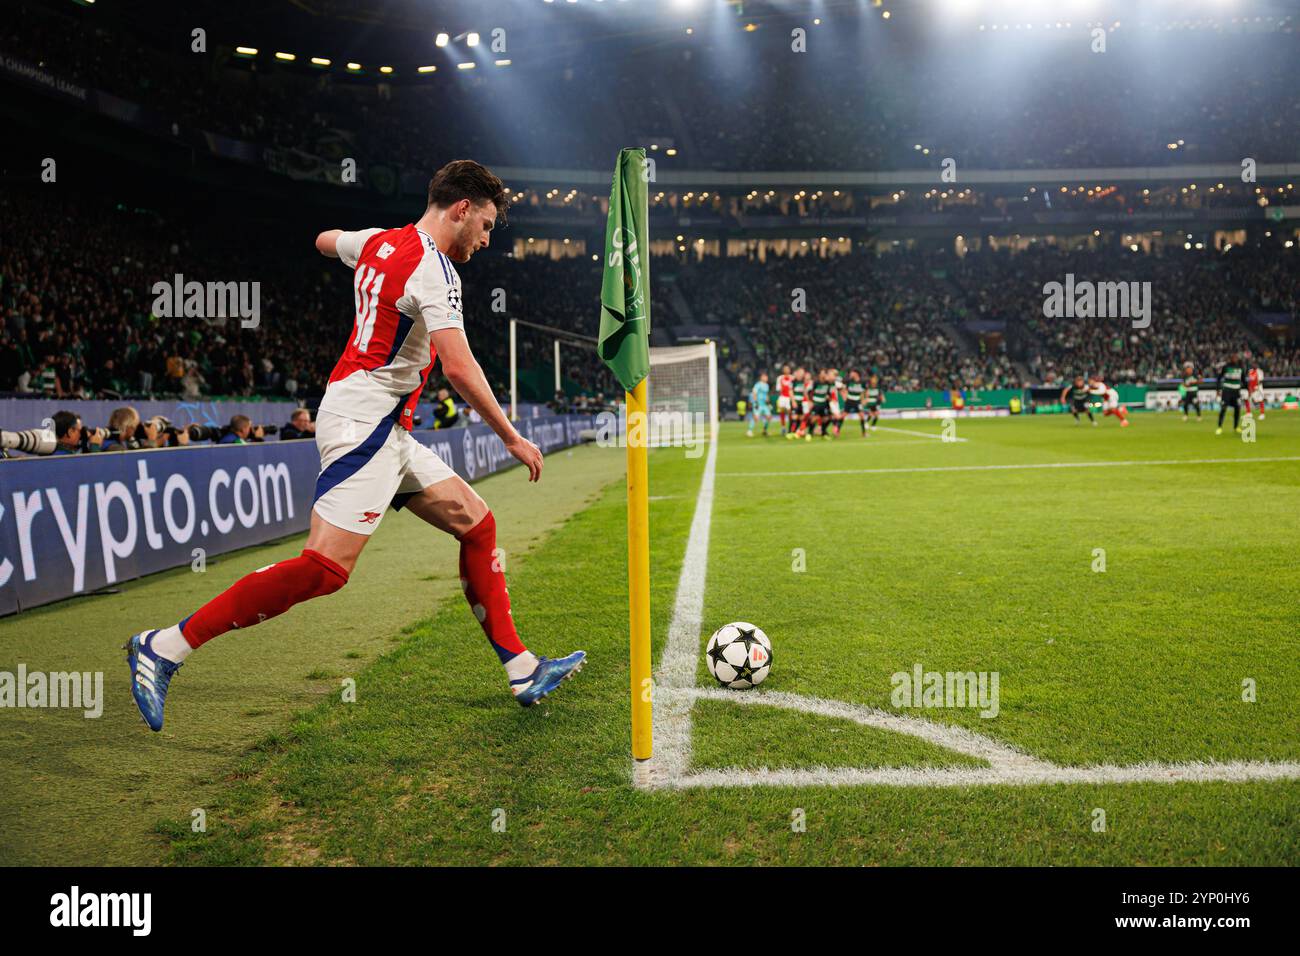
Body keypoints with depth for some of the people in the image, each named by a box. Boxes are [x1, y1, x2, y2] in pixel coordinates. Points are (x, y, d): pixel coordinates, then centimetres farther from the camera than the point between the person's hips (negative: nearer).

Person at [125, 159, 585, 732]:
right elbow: (458, 367, -21)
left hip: (386, 430, 11)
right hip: (364, 420, -11)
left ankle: (522, 671, 12)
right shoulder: (433, 266, -13)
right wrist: (511, 438, -13)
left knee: (476, 522, 9)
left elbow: (325, 241, 37)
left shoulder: (379, 240, 14)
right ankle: (164, 647, -11)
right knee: (327, 568, -19)